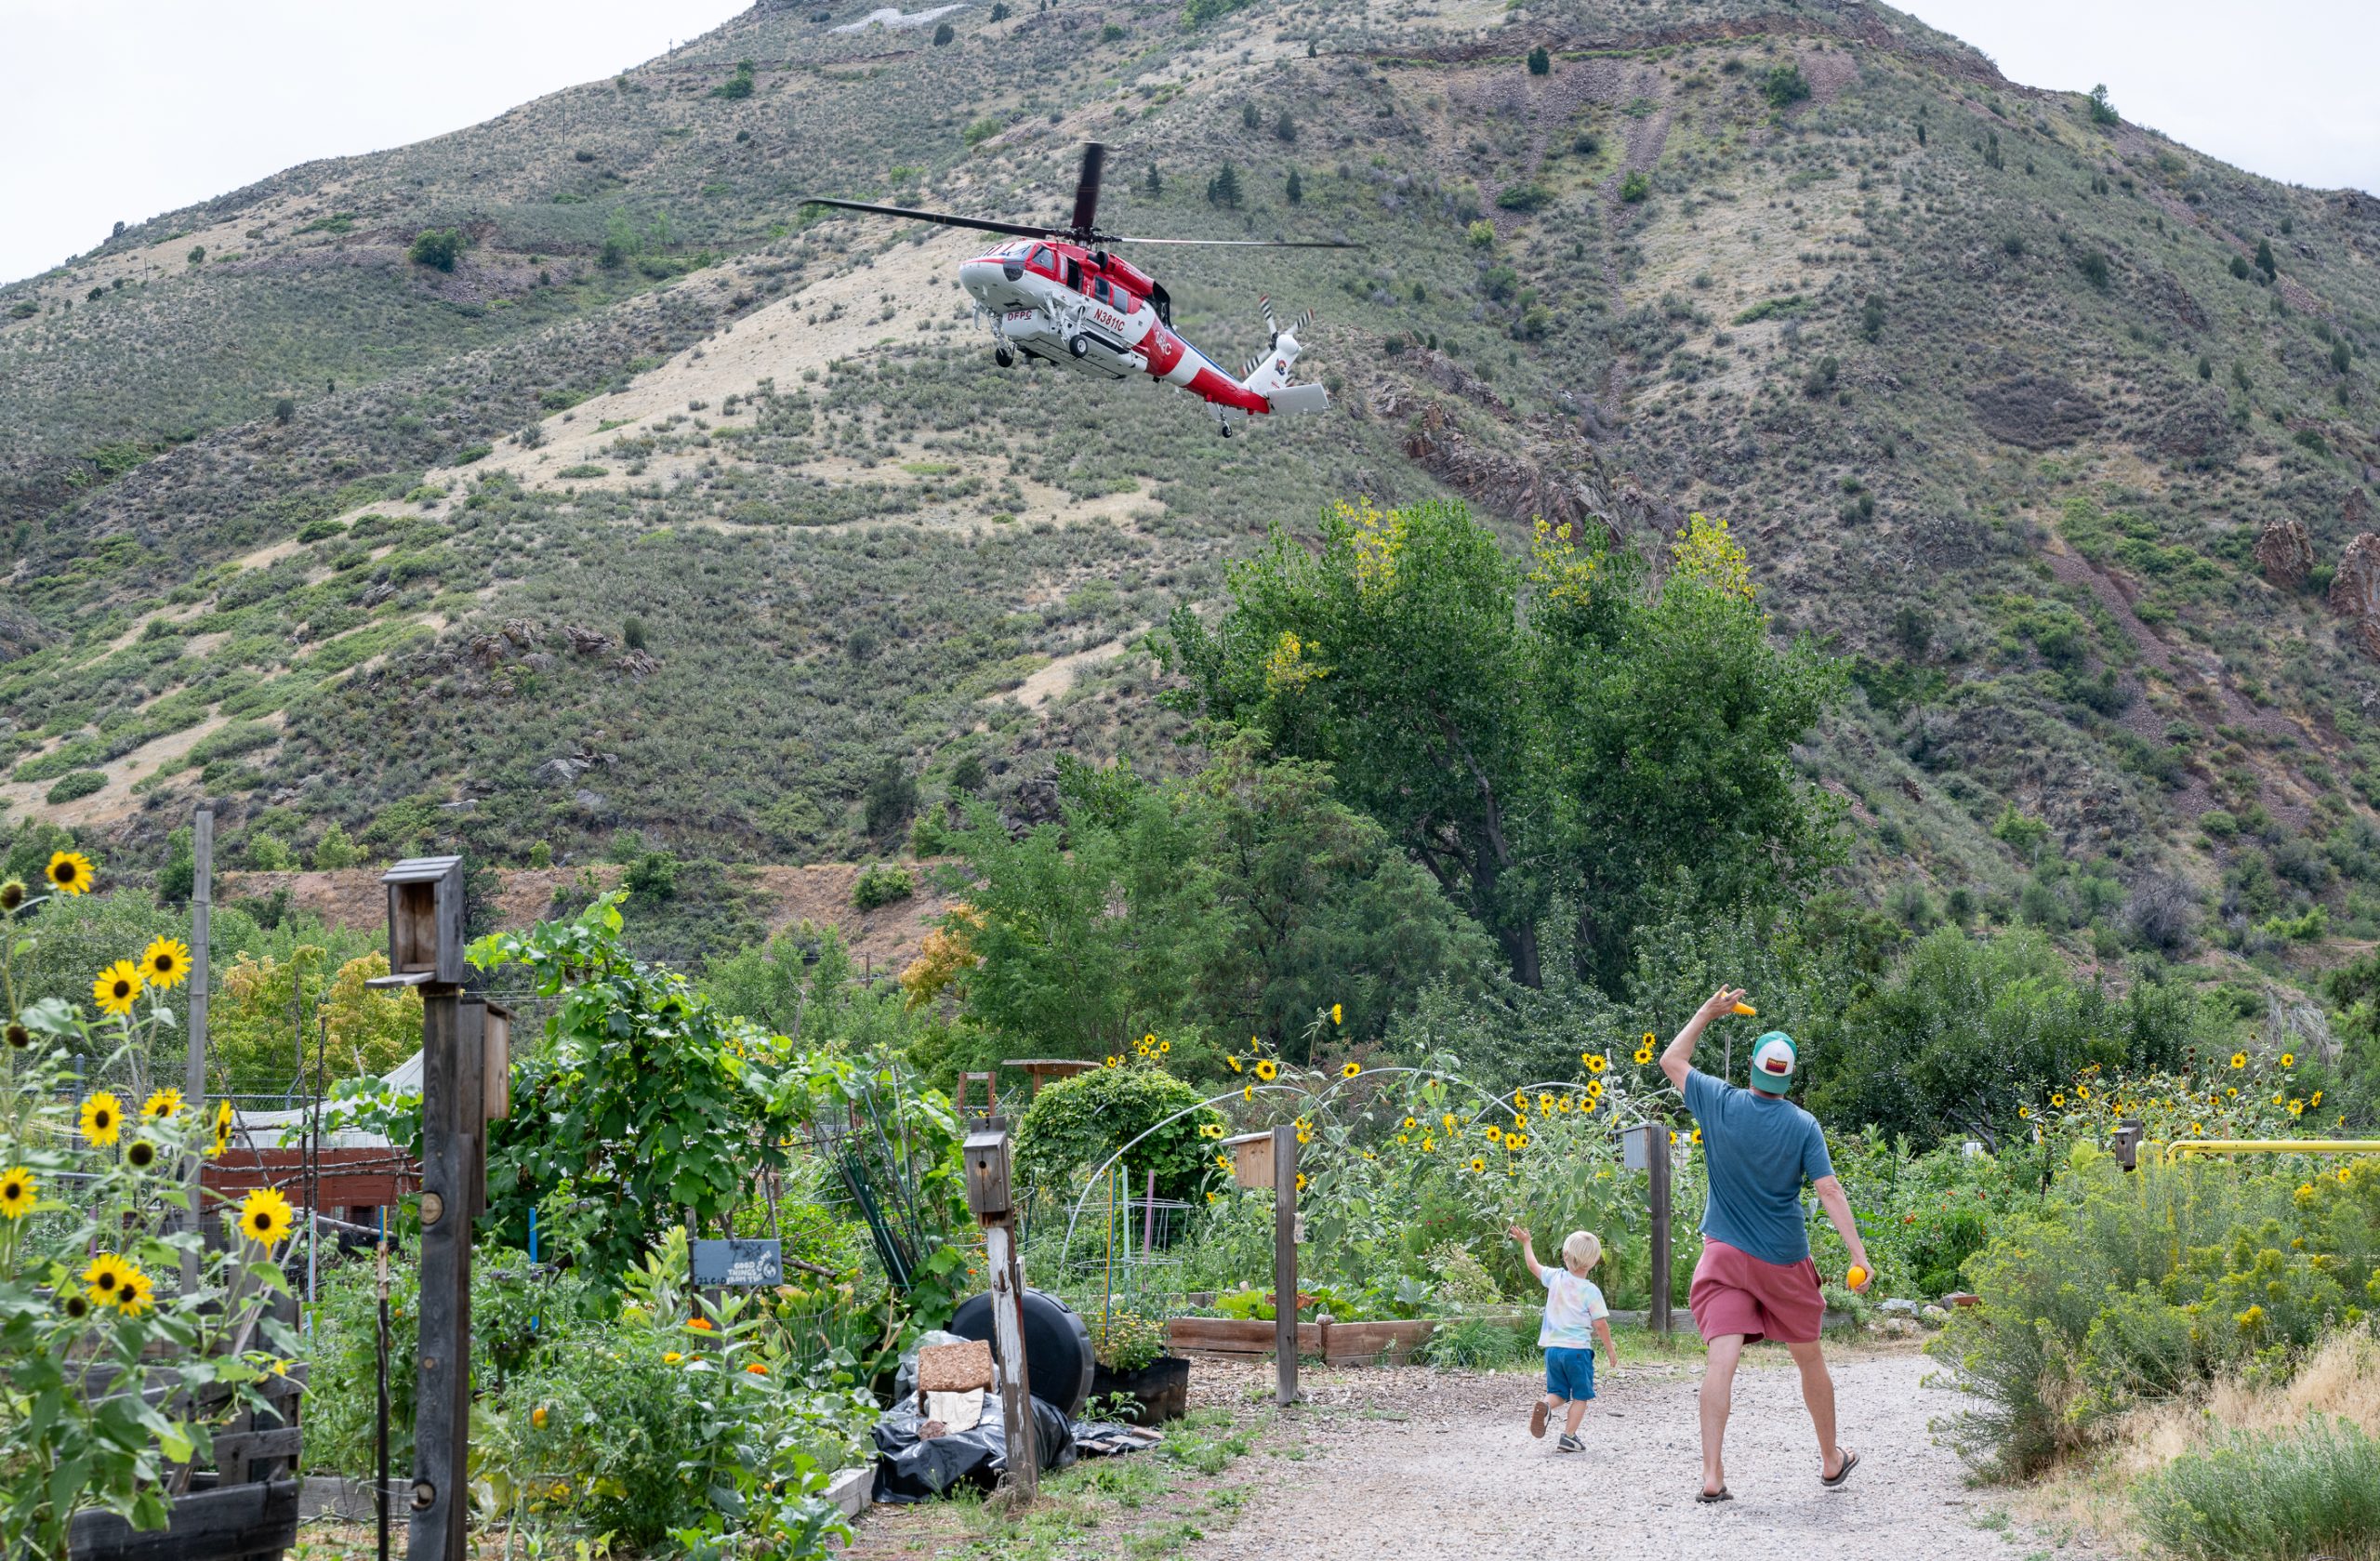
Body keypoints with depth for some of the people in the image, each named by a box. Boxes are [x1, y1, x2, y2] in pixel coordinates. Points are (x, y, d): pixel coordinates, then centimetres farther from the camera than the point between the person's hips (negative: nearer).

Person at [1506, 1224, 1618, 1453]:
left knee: (1558, 1393, 13)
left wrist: (1525, 1242, 36)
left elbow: (1533, 1266, 20)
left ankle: (1545, 1405, -19)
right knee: (1580, 1396, 7)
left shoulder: (1555, 1278, 1)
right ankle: (1568, 1437, -2)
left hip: (1553, 1347, 4)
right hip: (1578, 1348, -4)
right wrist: (1611, 1351, 3)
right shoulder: (1590, 1291, -11)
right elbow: (1601, 1324, -10)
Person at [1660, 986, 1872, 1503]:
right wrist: (1859, 1257, -13)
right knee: (1810, 1358, 17)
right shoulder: (1802, 1125, -8)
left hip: (1724, 1254, 0)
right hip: (1785, 1261, 0)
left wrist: (1708, 1012, 17)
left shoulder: (1720, 1104, -6)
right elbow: (1830, 1192, -13)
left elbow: (1671, 1060, 11)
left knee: (1722, 1359, -10)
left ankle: (1711, 1475, -22)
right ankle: (1832, 1461, 33)